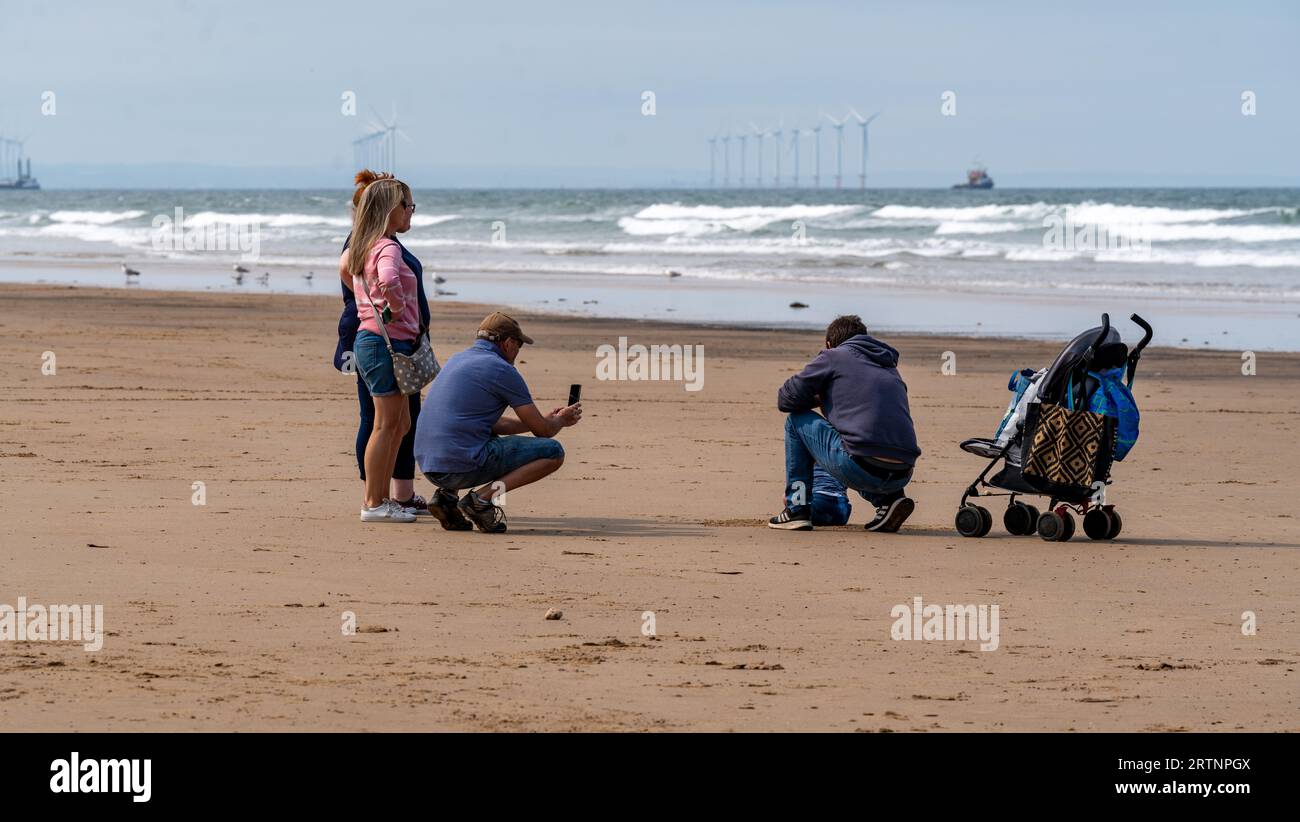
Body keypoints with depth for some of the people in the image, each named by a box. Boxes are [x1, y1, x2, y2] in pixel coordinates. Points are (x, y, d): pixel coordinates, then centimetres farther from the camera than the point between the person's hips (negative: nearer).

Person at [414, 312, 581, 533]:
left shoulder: (458, 359, 21)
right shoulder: (502, 370, -4)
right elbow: (543, 430, 1)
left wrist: (548, 419, 35)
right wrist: (560, 421, 25)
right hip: (463, 467, -8)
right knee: (553, 452, 0)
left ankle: (447, 496, 14)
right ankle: (483, 497, -11)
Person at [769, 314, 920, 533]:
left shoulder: (833, 357, 10)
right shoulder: (890, 367, 28)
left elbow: (786, 400, 11)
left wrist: (820, 399, 31)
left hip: (859, 469, -6)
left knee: (797, 420, 17)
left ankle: (797, 510, 14)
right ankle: (889, 500, 14)